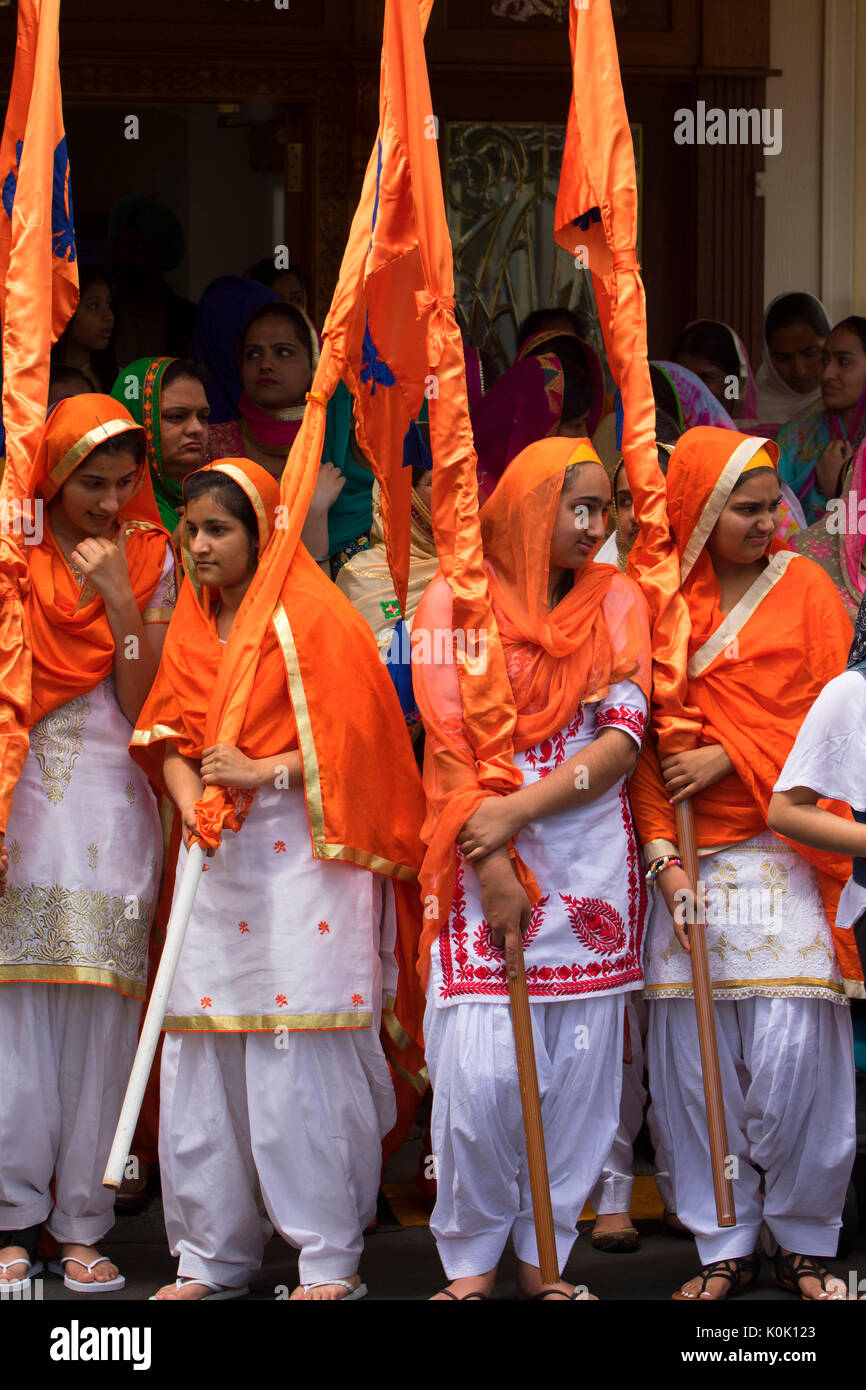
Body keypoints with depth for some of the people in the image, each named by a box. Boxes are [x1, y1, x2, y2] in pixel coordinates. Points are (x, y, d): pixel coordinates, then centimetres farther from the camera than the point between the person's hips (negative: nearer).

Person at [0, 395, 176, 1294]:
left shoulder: (150, 560, 8)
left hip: (109, 796, 1)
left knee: (99, 1009, -1)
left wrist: (120, 597, -8)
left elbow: (145, 703, 1)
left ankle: (83, 1221, 4)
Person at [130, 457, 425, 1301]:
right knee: (204, 1055, 3)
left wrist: (264, 773, -15)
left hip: (305, 851, -6)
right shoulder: (193, 623, 15)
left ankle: (331, 1259, -3)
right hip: (217, 854, 6)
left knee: (305, 1052, -8)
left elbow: (352, 737, -8)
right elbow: (170, 737, 12)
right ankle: (212, 1255, 10)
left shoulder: (314, 617, -3)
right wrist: (192, 801, -7)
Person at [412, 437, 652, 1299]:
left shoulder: (616, 601, 10)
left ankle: (544, 1254, 13)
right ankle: (471, 1257, 6)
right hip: (485, 861, -3)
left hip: (591, 856, 3)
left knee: (579, 1065, 2)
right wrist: (491, 865, -12)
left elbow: (623, 738, 1)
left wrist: (520, 808, -12)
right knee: (481, 1072, -10)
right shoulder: (455, 599, 3)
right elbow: (447, 743, -3)